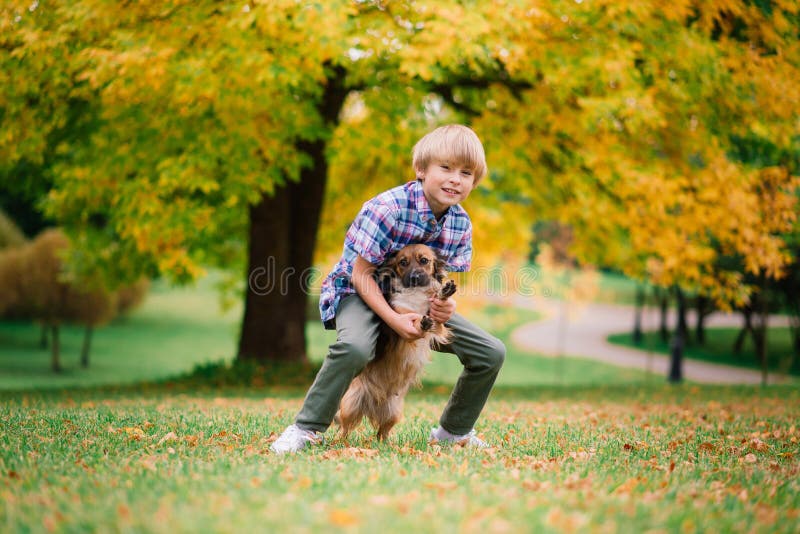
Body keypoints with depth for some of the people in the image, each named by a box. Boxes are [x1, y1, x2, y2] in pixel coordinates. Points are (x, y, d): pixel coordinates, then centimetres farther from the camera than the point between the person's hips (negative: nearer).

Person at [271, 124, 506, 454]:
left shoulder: (461, 224, -7)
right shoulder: (388, 207, -26)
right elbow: (361, 273, -22)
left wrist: (444, 303, -21)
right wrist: (394, 319, -30)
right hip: (360, 292, -6)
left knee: (492, 353, -1)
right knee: (354, 347, -41)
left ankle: (454, 430, 19)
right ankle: (307, 428, -22)